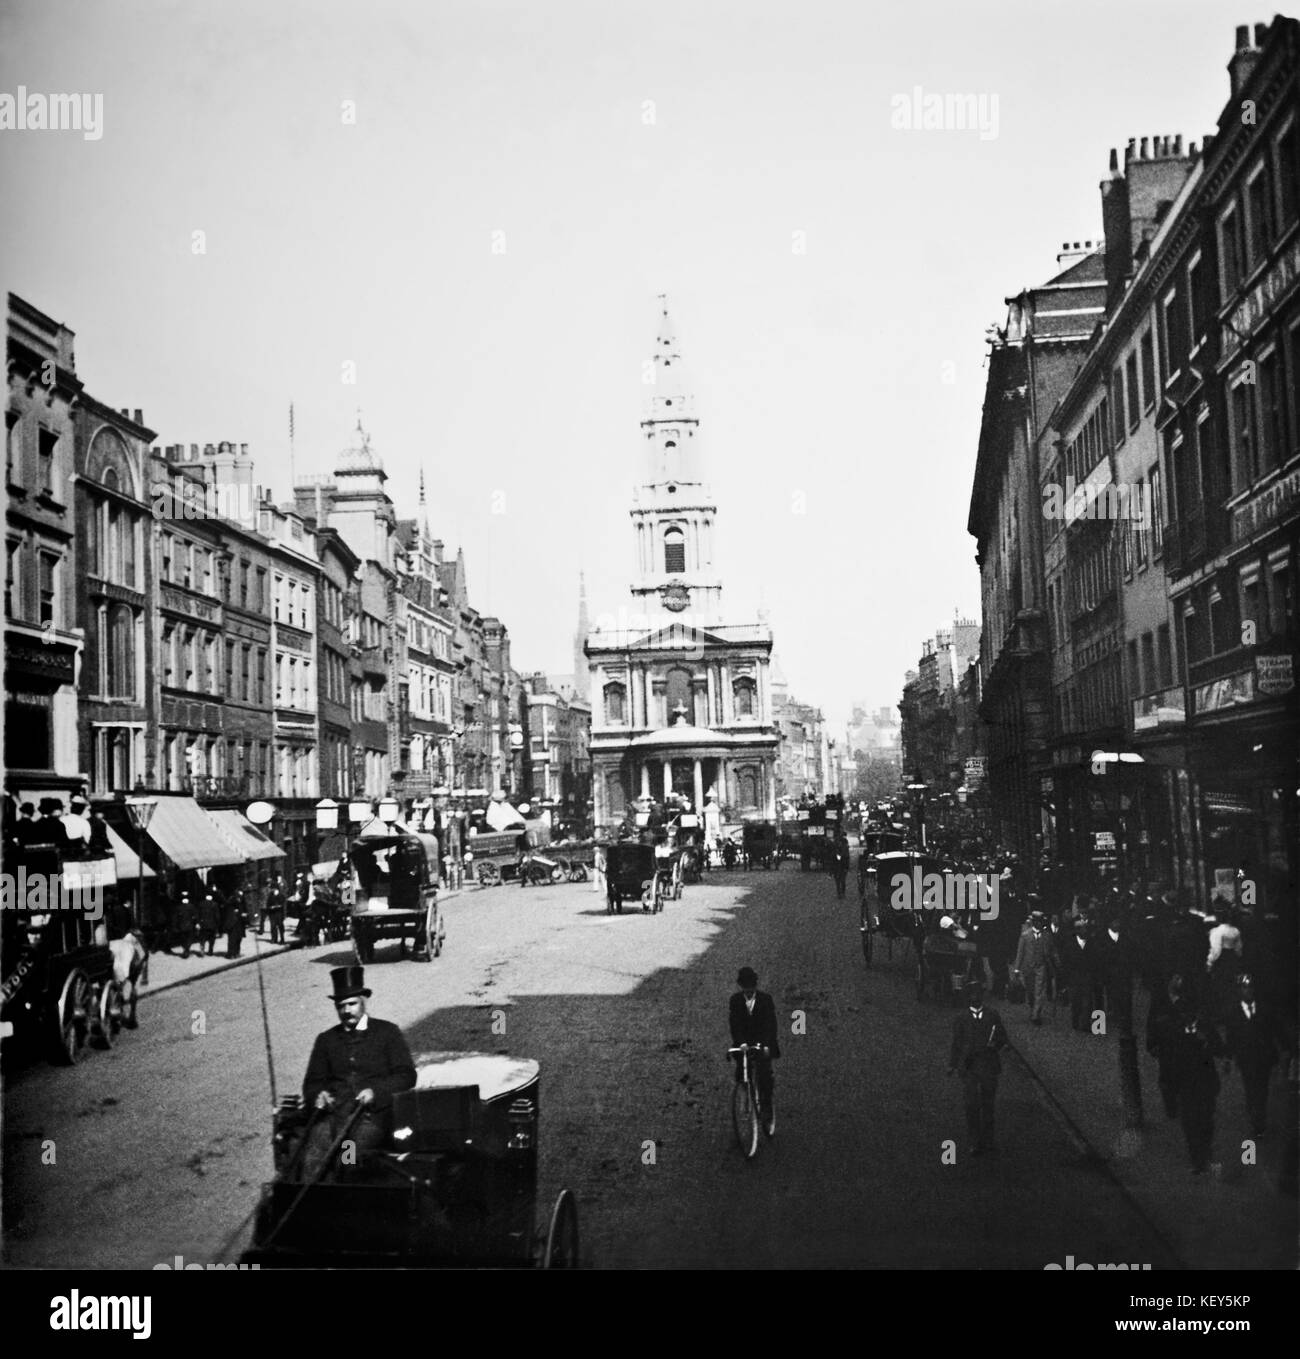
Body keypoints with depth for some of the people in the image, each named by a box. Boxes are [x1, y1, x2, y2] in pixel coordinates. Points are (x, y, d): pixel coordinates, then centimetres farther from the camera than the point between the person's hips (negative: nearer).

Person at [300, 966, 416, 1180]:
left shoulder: (387, 1032, 13)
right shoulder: (326, 1040, 24)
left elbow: (406, 1075, 6)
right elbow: (313, 1081, 22)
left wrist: (375, 1091, -11)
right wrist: (318, 1095, -3)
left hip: (373, 1112, -3)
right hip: (333, 1112, 3)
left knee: (357, 1146, -32)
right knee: (313, 1156, -26)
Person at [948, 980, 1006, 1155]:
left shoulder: (993, 1015, 5)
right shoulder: (961, 1019, 3)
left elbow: (1003, 1037, 10)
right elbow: (956, 1042, 5)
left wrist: (995, 1045, -11)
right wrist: (952, 1065, -2)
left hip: (989, 1066, 1)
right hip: (969, 1067, -1)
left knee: (988, 1104, 8)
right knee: (971, 1106, -4)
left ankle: (987, 1141, 19)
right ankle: (975, 1143, 3)